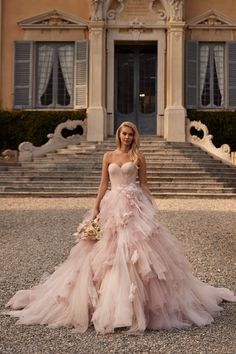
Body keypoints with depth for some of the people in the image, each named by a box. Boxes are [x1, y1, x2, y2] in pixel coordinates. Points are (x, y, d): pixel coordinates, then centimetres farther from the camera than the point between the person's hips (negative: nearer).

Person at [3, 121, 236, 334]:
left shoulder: (138, 157, 6)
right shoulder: (108, 157, 10)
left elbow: (144, 185, 8)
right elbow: (103, 184, 9)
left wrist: (151, 209, 3)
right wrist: (96, 208, 2)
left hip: (134, 205, -2)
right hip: (112, 205, 2)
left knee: (135, 249, -7)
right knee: (108, 250, 1)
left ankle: (137, 302, 3)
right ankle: (107, 301, 13)